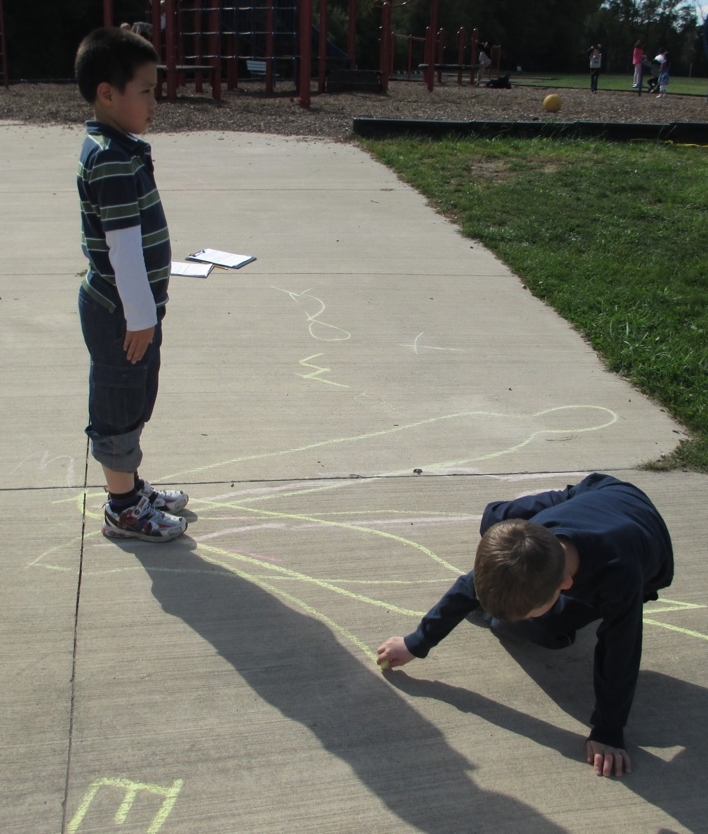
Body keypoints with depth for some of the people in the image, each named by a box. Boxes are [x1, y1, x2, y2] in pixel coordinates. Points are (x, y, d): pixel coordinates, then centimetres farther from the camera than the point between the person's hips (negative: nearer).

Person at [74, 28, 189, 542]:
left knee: (134, 404, 21)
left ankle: (132, 487, 38)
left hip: (133, 307, 10)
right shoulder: (113, 160, -22)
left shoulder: (121, 148, 9)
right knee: (118, 408, 5)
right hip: (119, 314, -10)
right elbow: (123, 246, -24)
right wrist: (139, 316, -20)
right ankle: (123, 511, 19)